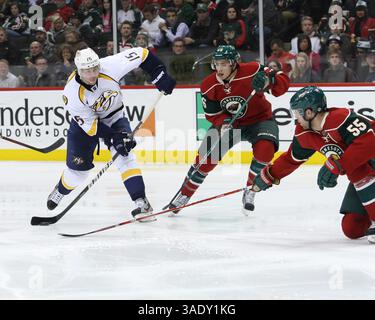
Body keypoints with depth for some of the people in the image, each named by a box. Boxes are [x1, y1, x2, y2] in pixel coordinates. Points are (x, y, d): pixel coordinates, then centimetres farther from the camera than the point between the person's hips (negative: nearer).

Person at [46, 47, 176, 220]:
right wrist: (114, 137, -33)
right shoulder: (72, 94, -32)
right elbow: (90, 125, -25)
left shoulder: (109, 66, -31)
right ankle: (59, 192, 30)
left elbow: (141, 54, -21)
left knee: (124, 154, -21)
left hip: (114, 117, 1)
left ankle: (141, 202, -24)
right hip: (86, 120, -1)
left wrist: (160, 76, -26)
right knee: (78, 166, -4)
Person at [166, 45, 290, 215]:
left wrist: (269, 81, -45)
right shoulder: (209, 86, -15)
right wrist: (224, 123, -28)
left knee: (265, 148, -30)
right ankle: (184, 194, 10)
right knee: (206, 156, -10)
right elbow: (212, 114, -6)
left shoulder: (252, 71, -26)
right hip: (229, 121, 2)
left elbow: (283, 81, -23)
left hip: (259, 119, -2)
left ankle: (250, 193, -11)